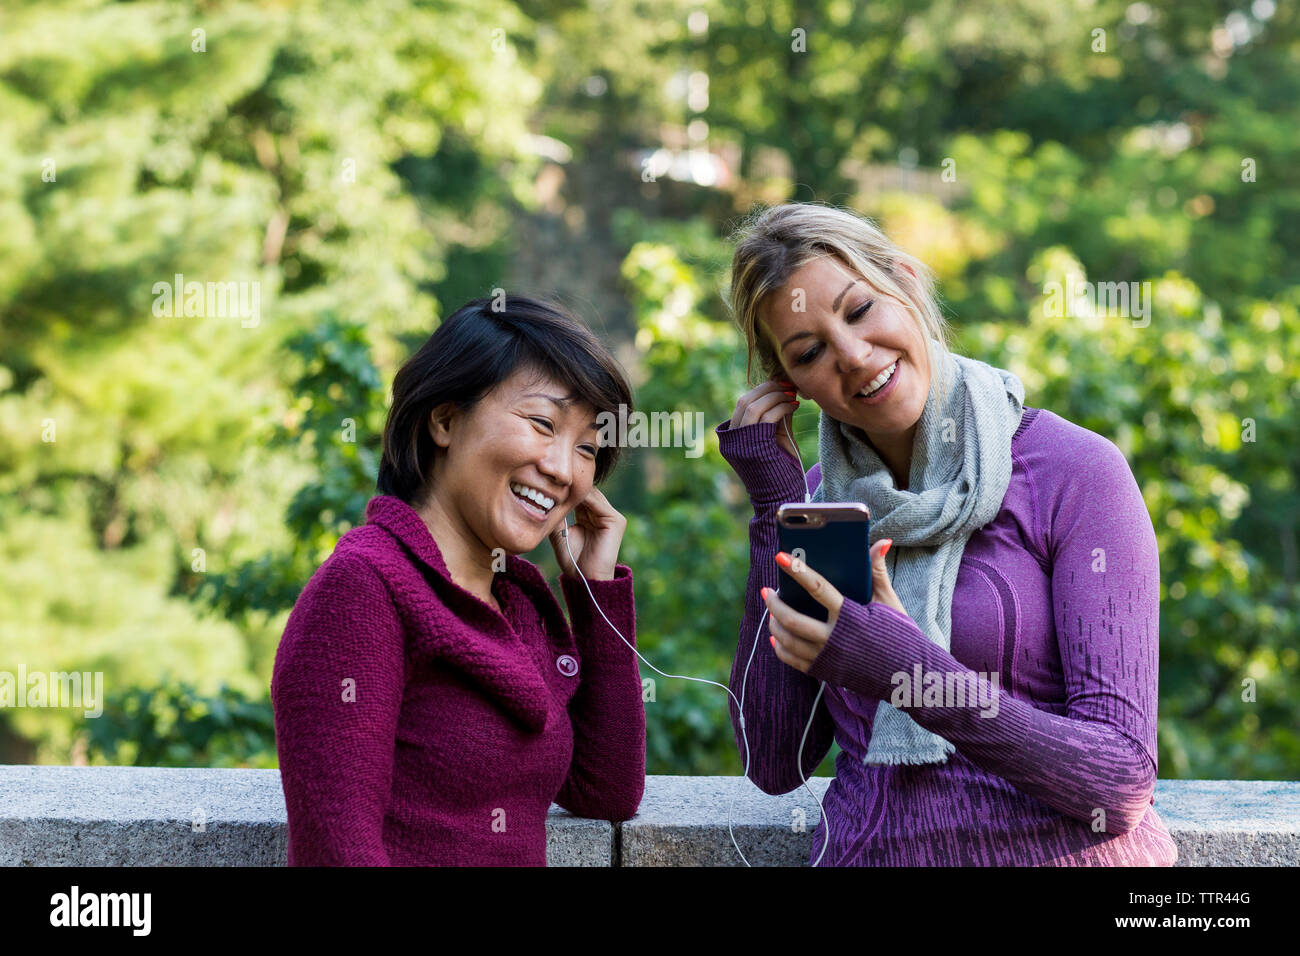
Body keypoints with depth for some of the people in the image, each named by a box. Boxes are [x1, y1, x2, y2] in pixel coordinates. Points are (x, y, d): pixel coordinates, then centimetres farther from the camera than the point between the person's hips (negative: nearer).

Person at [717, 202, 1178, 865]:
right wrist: (774, 509, 0)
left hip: (1065, 853, -2)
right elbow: (774, 764, 1)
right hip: (865, 854, 2)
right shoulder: (817, 498, 8)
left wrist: (907, 670, -20)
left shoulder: (1074, 473, -4)